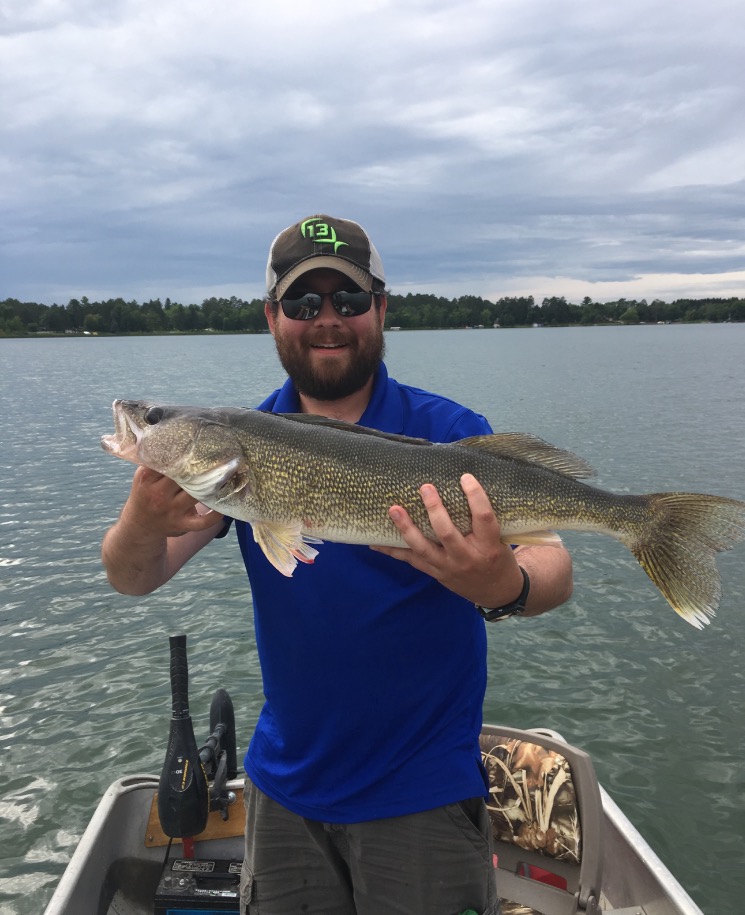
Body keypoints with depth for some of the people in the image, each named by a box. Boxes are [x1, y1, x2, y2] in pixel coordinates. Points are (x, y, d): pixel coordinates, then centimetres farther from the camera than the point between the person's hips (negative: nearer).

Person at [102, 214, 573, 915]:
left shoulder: (450, 434, -13)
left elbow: (554, 571, -20)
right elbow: (131, 579, -11)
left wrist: (504, 587, -43)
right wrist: (142, 526, -34)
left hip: (422, 789, -3)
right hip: (283, 783, 4)